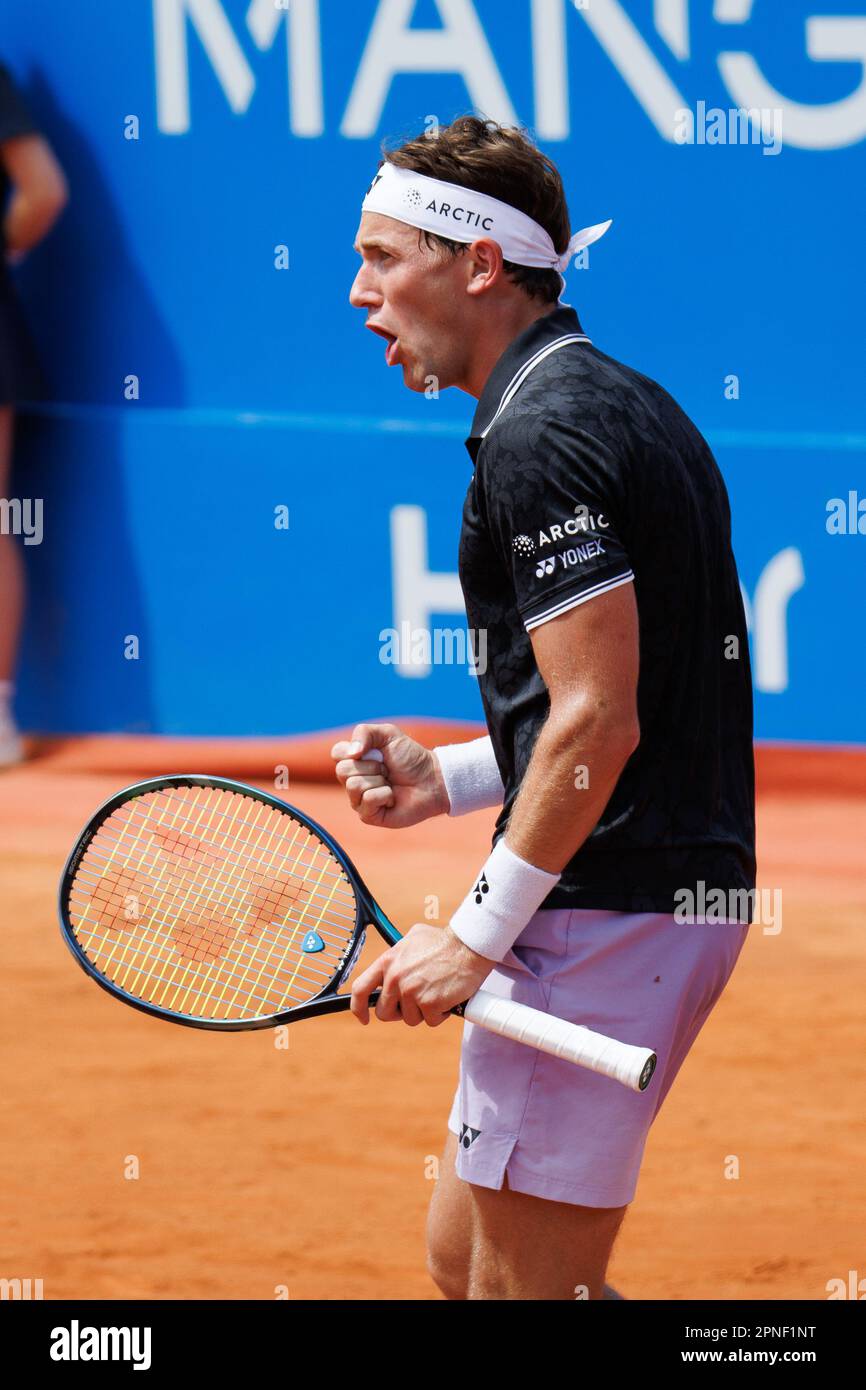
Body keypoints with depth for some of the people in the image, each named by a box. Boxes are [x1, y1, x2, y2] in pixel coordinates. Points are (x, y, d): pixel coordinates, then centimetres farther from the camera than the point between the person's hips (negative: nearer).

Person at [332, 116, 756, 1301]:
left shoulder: (543, 438, -16)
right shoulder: (628, 405, 16)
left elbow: (599, 722, -22)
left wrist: (478, 935, -16)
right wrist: (449, 779, 14)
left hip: (602, 916, -10)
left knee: (519, 1284, -3)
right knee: (463, 1254, 17)